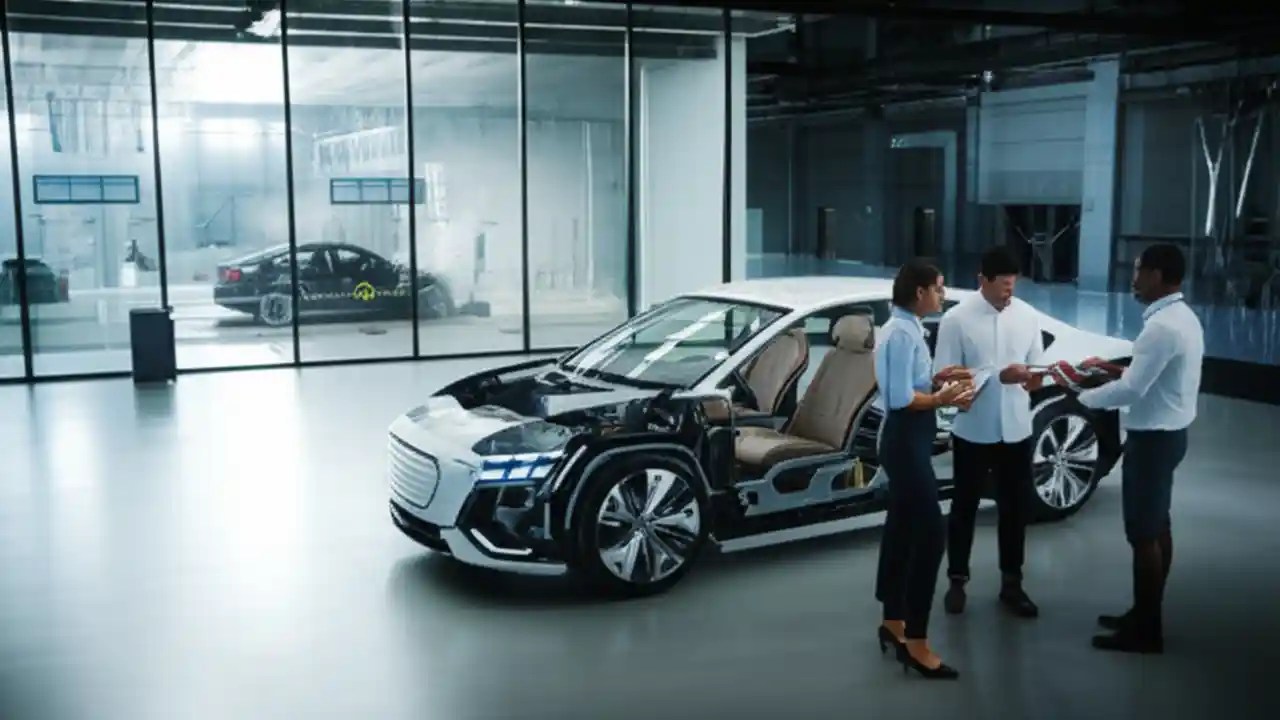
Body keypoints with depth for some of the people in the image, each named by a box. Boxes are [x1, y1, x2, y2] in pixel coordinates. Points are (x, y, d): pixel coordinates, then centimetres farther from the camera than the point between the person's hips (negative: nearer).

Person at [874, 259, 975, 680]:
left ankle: (893, 622, 29)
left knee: (902, 529, 17)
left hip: (907, 439, 11)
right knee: (929, 533, -11)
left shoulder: (906, 328, 13)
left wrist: (937, 380, 4)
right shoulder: (902, 333, -19)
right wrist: (942, 398, -12)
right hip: (905, 440, -11)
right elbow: (900, 398, -23)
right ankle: (916, 643, -7)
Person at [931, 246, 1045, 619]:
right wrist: (997, 376, -22)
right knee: (964, 508, 10)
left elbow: (1036, 361, 7)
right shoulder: (956, 319, -11)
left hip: (1016, 429, 3)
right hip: (973, 431, -3)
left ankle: (1011, 584, 26)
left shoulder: (1028, 315, 2)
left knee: (1014, 508, 12)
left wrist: (1035, 377, -17)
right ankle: (957, 581, 24)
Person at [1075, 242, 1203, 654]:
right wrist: (1116, 369, 9)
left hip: (1152, 438, -10)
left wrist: (1081, 395, -12)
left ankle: (1145, 630, 7)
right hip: (1168, 432, 10)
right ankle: (1147, 615, 27)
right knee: (1157, 527, 16)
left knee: (1142, 533, -2)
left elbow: (1131, 390, -25)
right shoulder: (1183, 318, 9)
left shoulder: (1162, 327, -24)